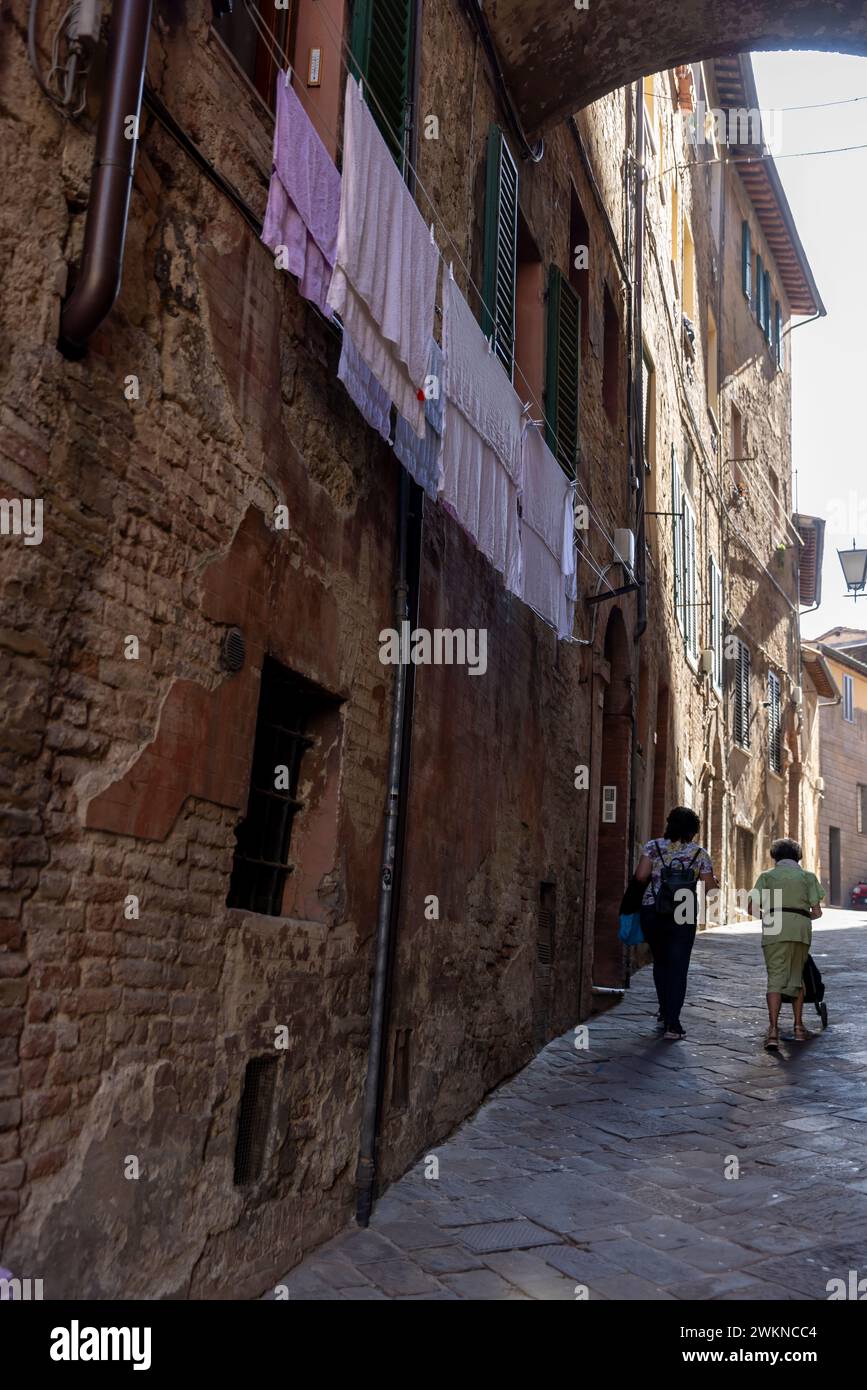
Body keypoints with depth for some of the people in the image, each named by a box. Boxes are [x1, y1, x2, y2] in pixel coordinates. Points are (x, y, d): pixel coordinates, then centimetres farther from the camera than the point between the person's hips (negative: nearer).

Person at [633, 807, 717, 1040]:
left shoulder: (653, 846, -1)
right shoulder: (700, 853, 0)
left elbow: (640, 876, -9)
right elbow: (710, 886, 0)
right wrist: (714, 878, 22)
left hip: (652, 913, 1)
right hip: (684, 916, -1)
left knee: (660, 962, 21)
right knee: (678, 968, 3)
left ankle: (664, 1013, 28)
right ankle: (672, 1024, -2)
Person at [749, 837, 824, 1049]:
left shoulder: (767, 875, 14)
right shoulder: (807, 876, 16)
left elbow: (752, 908, 5)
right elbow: (817, 911, 7)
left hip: (775, 929, -1)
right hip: (801, 928, 1)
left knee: (776, 978, -3)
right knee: (796, 977, 17)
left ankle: (773, 1029, -16)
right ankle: (798, 1027, 21)